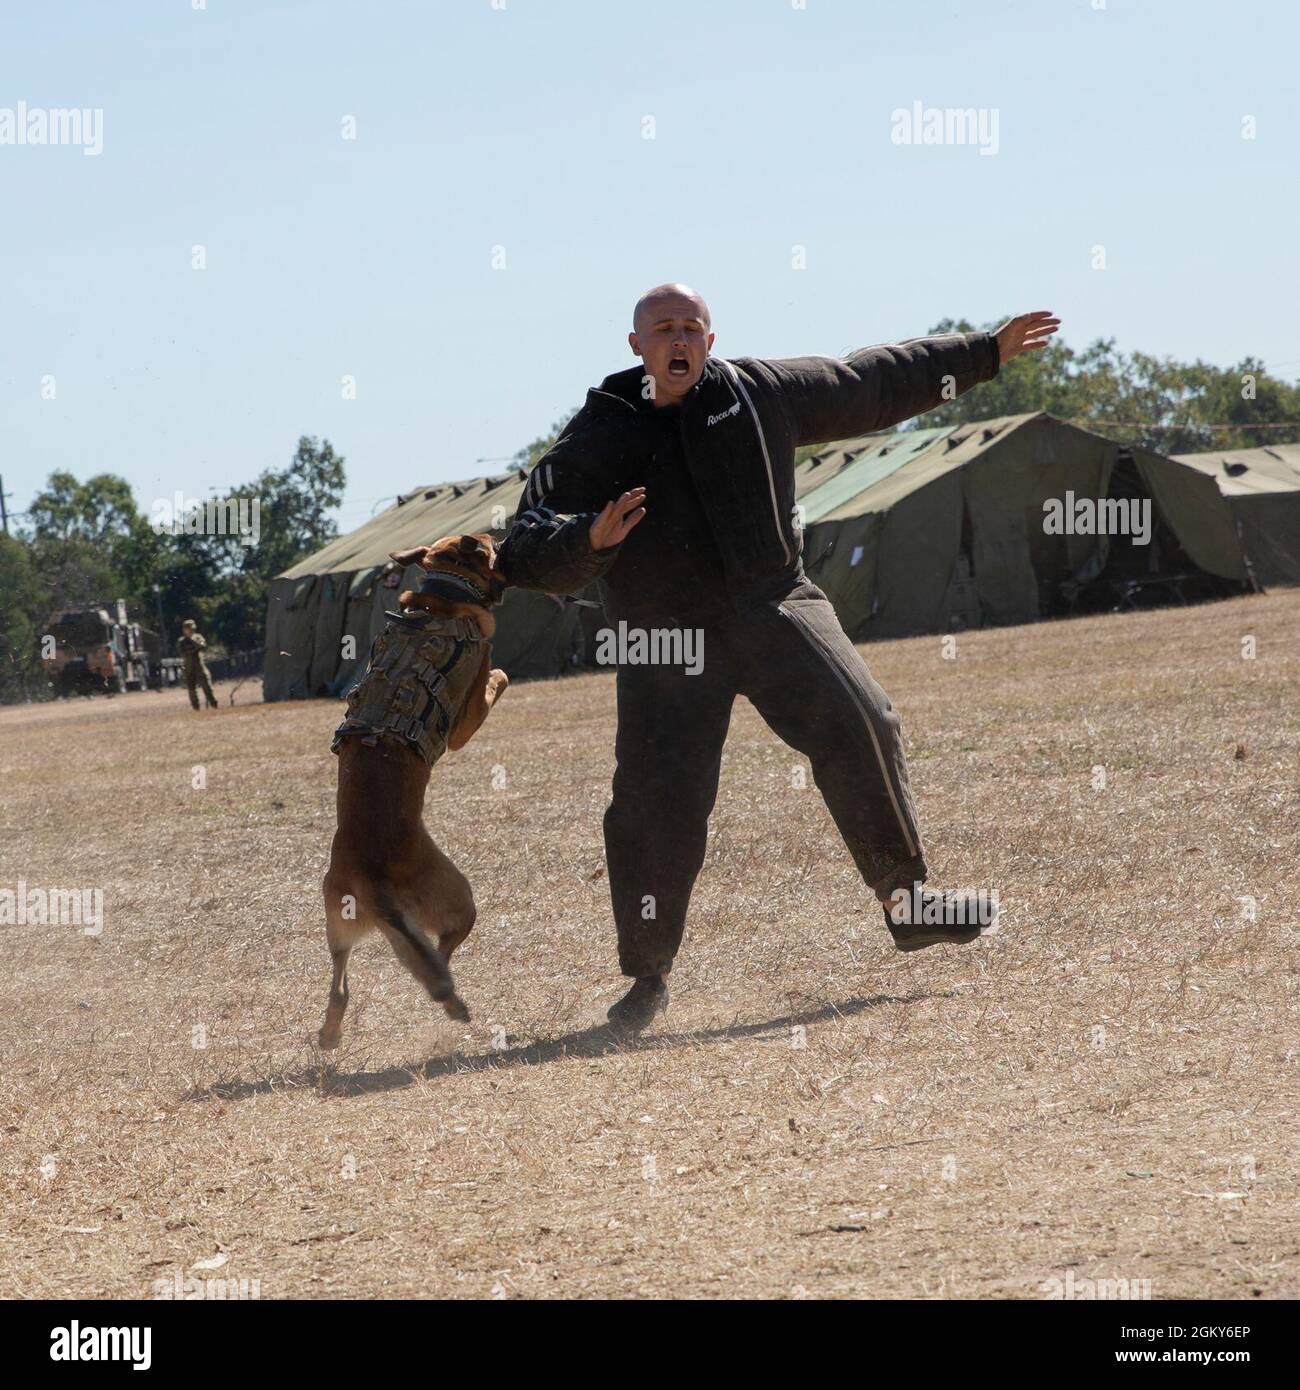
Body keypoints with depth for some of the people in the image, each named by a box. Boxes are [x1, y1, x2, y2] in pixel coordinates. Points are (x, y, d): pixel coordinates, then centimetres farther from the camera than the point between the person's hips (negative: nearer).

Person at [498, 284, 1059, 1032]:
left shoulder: (758, 392, 7)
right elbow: (528, 551, -7)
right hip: (667, 635, -1)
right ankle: (648, 977, 7)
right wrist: (590, 539, -29)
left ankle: (908, 901, -6)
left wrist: (985, 353, 23)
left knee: (858, 724, -18)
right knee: (657, 800, -9)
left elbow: (873, 383, 18)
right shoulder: (596, 439, 1)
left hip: (775, 606, 1)